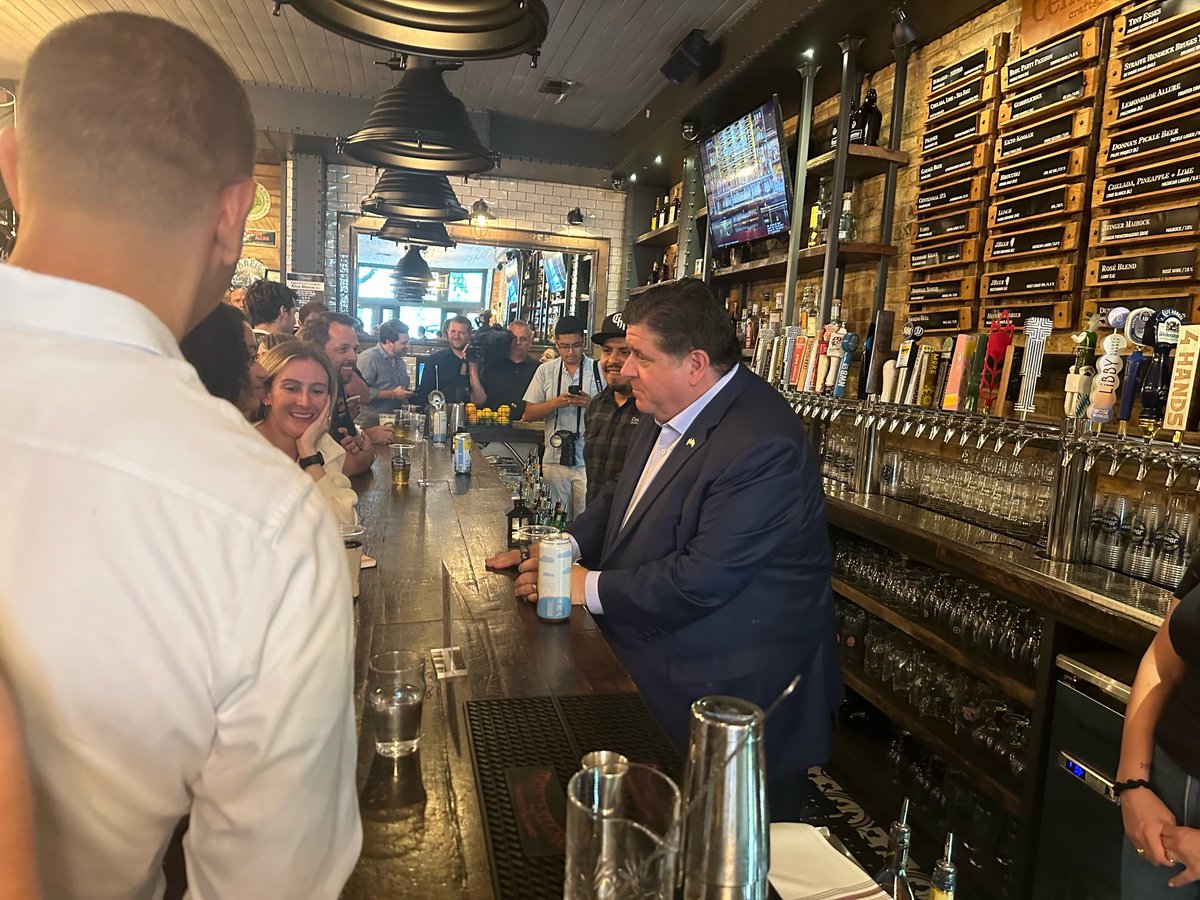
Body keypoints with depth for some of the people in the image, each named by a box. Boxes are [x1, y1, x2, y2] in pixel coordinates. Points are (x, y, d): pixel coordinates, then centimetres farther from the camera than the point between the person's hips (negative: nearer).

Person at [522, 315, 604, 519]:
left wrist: (591, 404, -18)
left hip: (588, 462, -2)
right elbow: (529, 414, 5)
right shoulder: (546, 370, 7)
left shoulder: (599, 370, 2)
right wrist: (556, 402, -11)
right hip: (555, 461, 2)